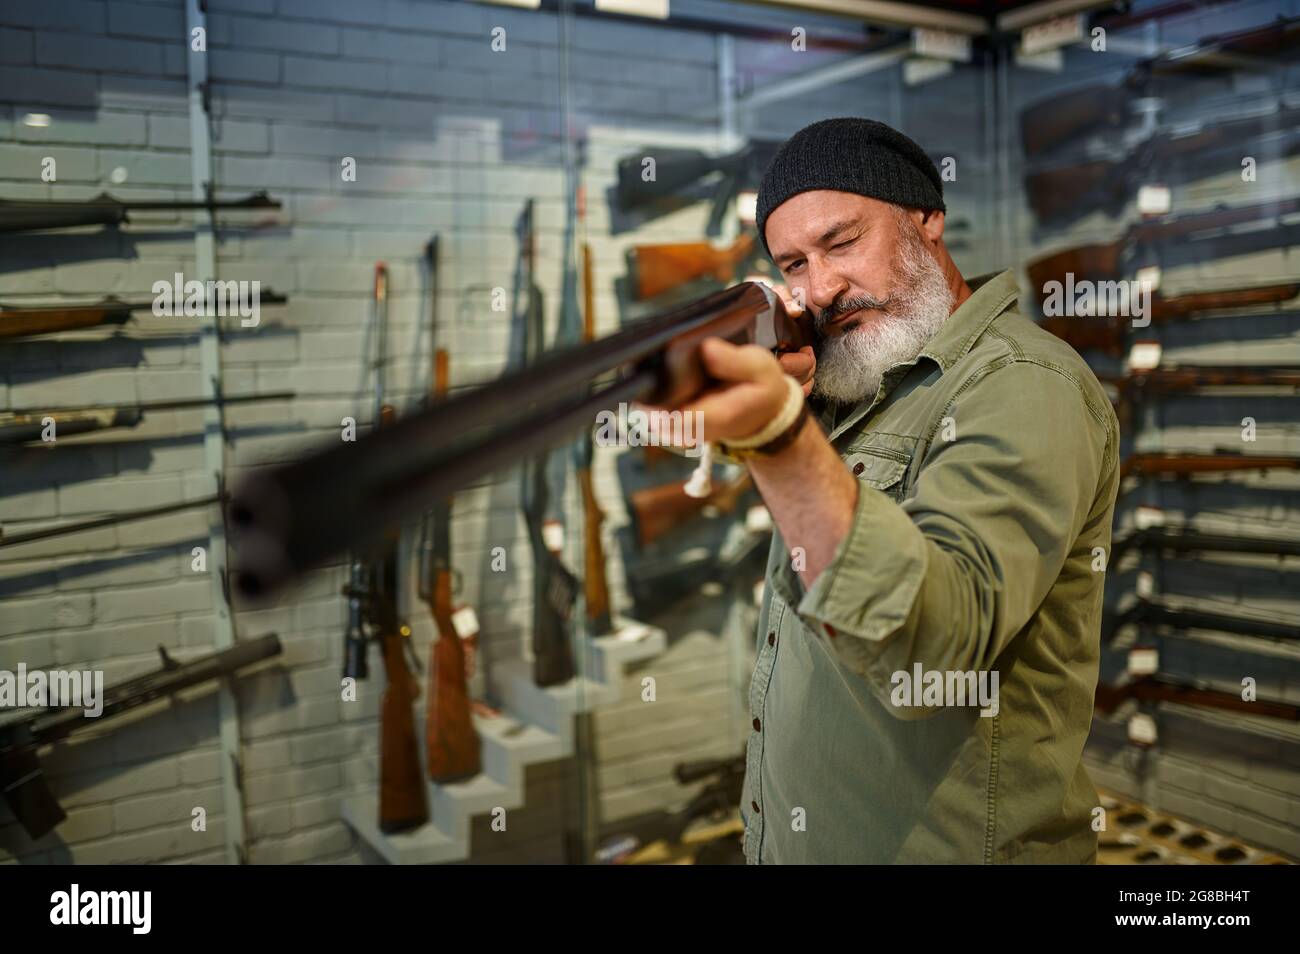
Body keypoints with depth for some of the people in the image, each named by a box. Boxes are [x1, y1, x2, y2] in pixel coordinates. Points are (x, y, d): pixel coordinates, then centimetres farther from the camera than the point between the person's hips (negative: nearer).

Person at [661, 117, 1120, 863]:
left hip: (934, 843, -7)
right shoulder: (850, 385, 6)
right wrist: (776, 384, -12)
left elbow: (928, 644, -34)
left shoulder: (1023, 387, -19)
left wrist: (779, 430, -47)